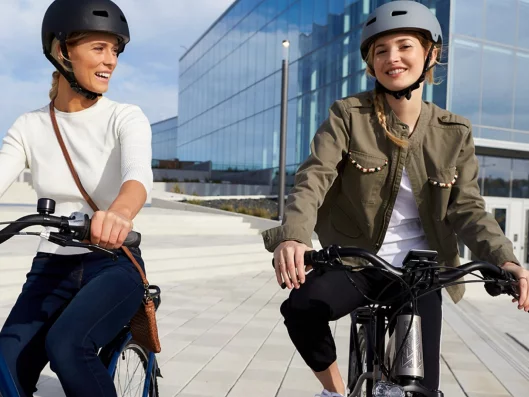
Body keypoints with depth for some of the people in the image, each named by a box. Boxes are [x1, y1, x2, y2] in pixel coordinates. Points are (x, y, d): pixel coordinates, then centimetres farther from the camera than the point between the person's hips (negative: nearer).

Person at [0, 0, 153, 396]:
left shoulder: (126, 117, -8)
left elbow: (139, 173, -27)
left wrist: (120, 213, -50)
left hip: (114, 266, -3)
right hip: (50, 270, 3)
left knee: (67, 346, -29)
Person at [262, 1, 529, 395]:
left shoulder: (454, 132, 0)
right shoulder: (348, 115, -7)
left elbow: (467, 207, -4)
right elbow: (314, 177, -20)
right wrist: (293, 236, -40)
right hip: (356, 262, -1)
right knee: (300, 307, -30)